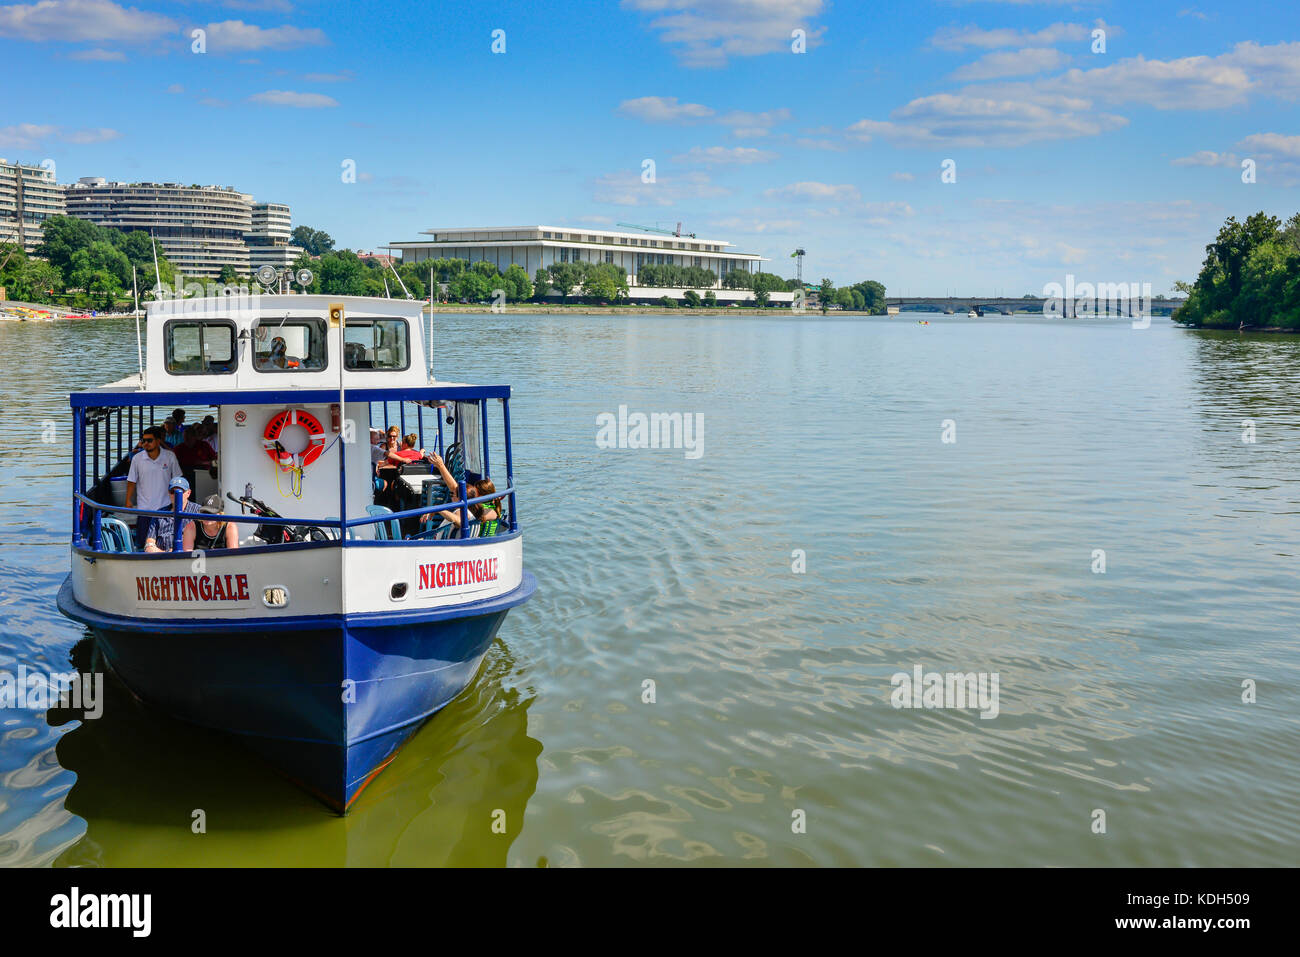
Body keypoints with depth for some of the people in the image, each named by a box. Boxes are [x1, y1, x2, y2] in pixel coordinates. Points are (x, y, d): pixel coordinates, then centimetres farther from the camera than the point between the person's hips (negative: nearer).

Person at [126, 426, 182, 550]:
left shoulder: (170, 456, -2)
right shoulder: (137, 459, -1)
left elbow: (177, 479, 6)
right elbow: (131, 482, 6)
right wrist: (128, 501, 1)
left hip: (164, 505, -1)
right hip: (143, 506, 1)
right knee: (141, 542, 4)